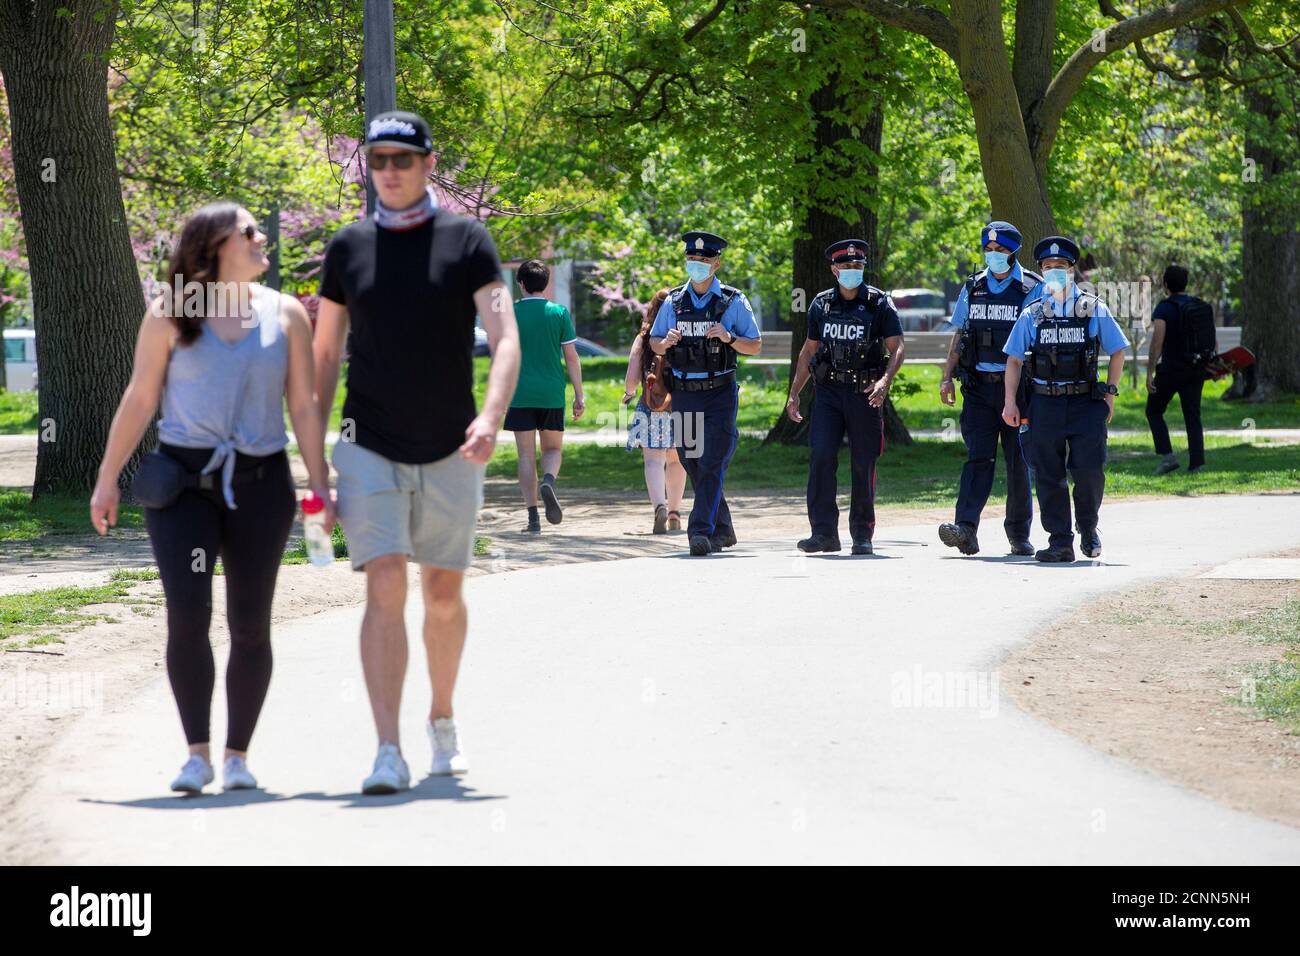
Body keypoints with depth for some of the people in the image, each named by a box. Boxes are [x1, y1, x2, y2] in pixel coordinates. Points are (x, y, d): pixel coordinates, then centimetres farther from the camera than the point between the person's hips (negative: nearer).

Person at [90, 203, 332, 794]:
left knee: (251, 624, 2)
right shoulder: (170, 315, 3)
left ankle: (237, 755, 12)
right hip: (184, 479, -2)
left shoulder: (285, 315, 8)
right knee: (187, 614, -13)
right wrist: (108, 479, 3)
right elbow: (139, 399, 5)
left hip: (259, 484, 2)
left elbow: (304, 406, 8)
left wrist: (320, 486, 2)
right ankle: (197, 753, -4)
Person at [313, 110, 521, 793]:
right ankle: (388, 753, -18)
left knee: (444, 595, 11)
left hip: (449, 453, 0)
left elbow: (505, 339, -10)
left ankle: (442, 720, 34)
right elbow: (323, 358, 12)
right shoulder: (348, 247, 6)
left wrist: (491, 417, -28)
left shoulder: (466, 241, 0)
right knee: (385, 590, -13)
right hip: (370, 448, 0)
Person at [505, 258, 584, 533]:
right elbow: (571, 357, 1)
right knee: (553, 449, 15)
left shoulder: (511, 313, 0)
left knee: (526, 455, 4)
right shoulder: (559, 313, 1)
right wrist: (579, 396, 6)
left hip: (520, 394, -1)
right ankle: (549, 481, -18)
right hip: (552, 394, 1)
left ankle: (533, 518, -2)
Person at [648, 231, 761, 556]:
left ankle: (701, 531, -19)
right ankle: (722, 529, 23)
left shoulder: (734, 301, 0)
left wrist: (729, 338, -16)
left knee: (712, 464, -14)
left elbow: (756, 346, 3)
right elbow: (654, 344, 15)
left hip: (719, 395, -4)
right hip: (684, 394, 4)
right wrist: (666, 342, -8)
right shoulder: (673, 301, 8)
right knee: (692, 464, 8)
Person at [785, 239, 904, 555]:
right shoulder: (821, 304, 9)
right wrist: (794, 393, 13)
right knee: (821, 456, -12)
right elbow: (808, 351, 17)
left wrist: (884, 381, -26)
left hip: (865, 393, -2)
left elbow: (897, 348, -8)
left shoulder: (879, 304, -2)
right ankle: (824, 532, -9)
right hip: (828, 390, 2)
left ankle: (862, 535, 13)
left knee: (863, 465, 2)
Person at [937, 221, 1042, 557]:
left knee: (1018, 460, 5)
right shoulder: (973, 288, 12)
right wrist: (947, 377, 7)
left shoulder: (1032, 289, 0)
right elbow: (958, 335, 16)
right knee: (978, 456, -8)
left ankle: (1019, 534, 16)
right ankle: (966, 529, -20)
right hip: (978, 387, 2)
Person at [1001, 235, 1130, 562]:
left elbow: (1117, 352, 11)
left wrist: (1110, 393, 3)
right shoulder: (1031, 315, 10)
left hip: (1086, 403, -2)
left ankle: (1088, 528, 17)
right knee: (1048, 475, 0)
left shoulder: (1094, 310, 6)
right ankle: (1060, 542, 6)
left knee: (1089, 471, -8)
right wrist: (1010, 401, 2)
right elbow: (1014, 360, 11)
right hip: (1044, 403, 2)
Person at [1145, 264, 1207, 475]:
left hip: (1170, 370, -5)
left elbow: (1157, 342, -17)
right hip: (1195, 370, 5)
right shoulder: (1201, 307, 9)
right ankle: (1195, 463, -3)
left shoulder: (1164, 308, -10)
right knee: (1193, 416, 6)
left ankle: (1167, 455, -4)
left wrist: (1150, 373, -16)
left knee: (1154, 411, 11)